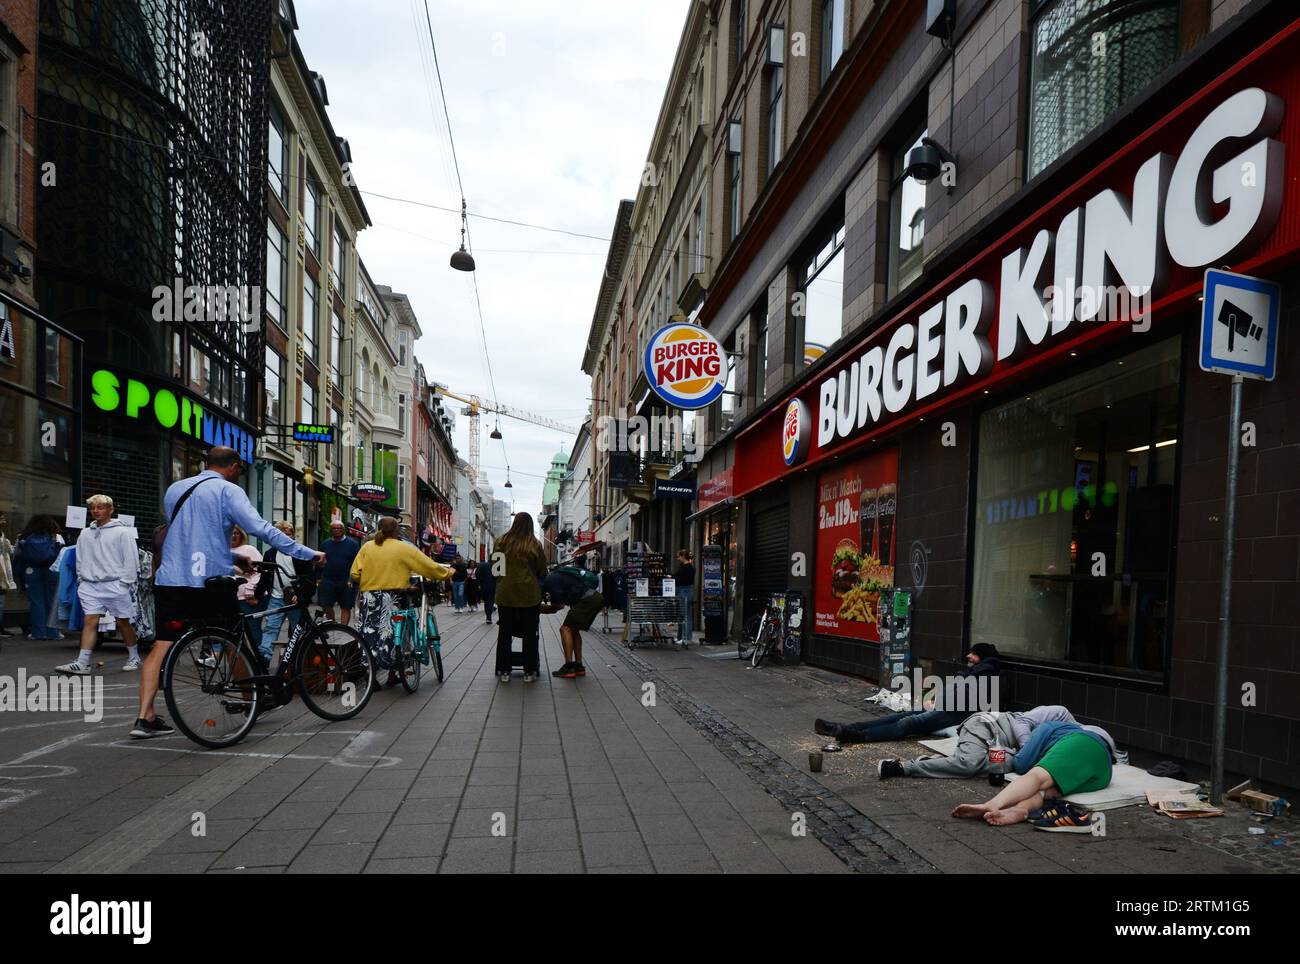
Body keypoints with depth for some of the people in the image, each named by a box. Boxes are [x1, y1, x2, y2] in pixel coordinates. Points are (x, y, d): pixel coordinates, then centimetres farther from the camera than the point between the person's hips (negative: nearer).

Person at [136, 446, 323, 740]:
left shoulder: (173, 489, 15)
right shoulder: (228, 490, -6)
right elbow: (260, 528, -18)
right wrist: (307, 553, -18)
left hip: (170, 580, 5)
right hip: (209, 582, -5)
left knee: (161, 646, 6)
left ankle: (145, 718, -1)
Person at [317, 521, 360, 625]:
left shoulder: (353, 544, 2)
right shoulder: (325, 544, 12)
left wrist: (352, 579, -10)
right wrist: (319, 578, 9)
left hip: (346, 582, -2)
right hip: (327, 581, 2)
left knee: (346, 607, 1)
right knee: (326, 605, -3)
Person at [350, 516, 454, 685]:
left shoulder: (367, 547, 4)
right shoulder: (404, 548, -4)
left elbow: (354, 574, 0)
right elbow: (430, 566, -4)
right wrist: (449, 573, 9)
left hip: (369, 597, 2)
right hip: (393, 598, -2)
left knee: (370, 635, 9)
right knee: (393, 634, 13)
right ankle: (392, 675, 20)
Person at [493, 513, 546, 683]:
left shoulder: (502, 542, -3)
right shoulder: (534, 545, -7)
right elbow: (542, 570, 2)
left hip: (505, 594, 2)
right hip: (529, 594, -1)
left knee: (504, 632, 11)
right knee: (530, 634, 8)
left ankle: (504, 671, 13)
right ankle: (529, 672, 10)